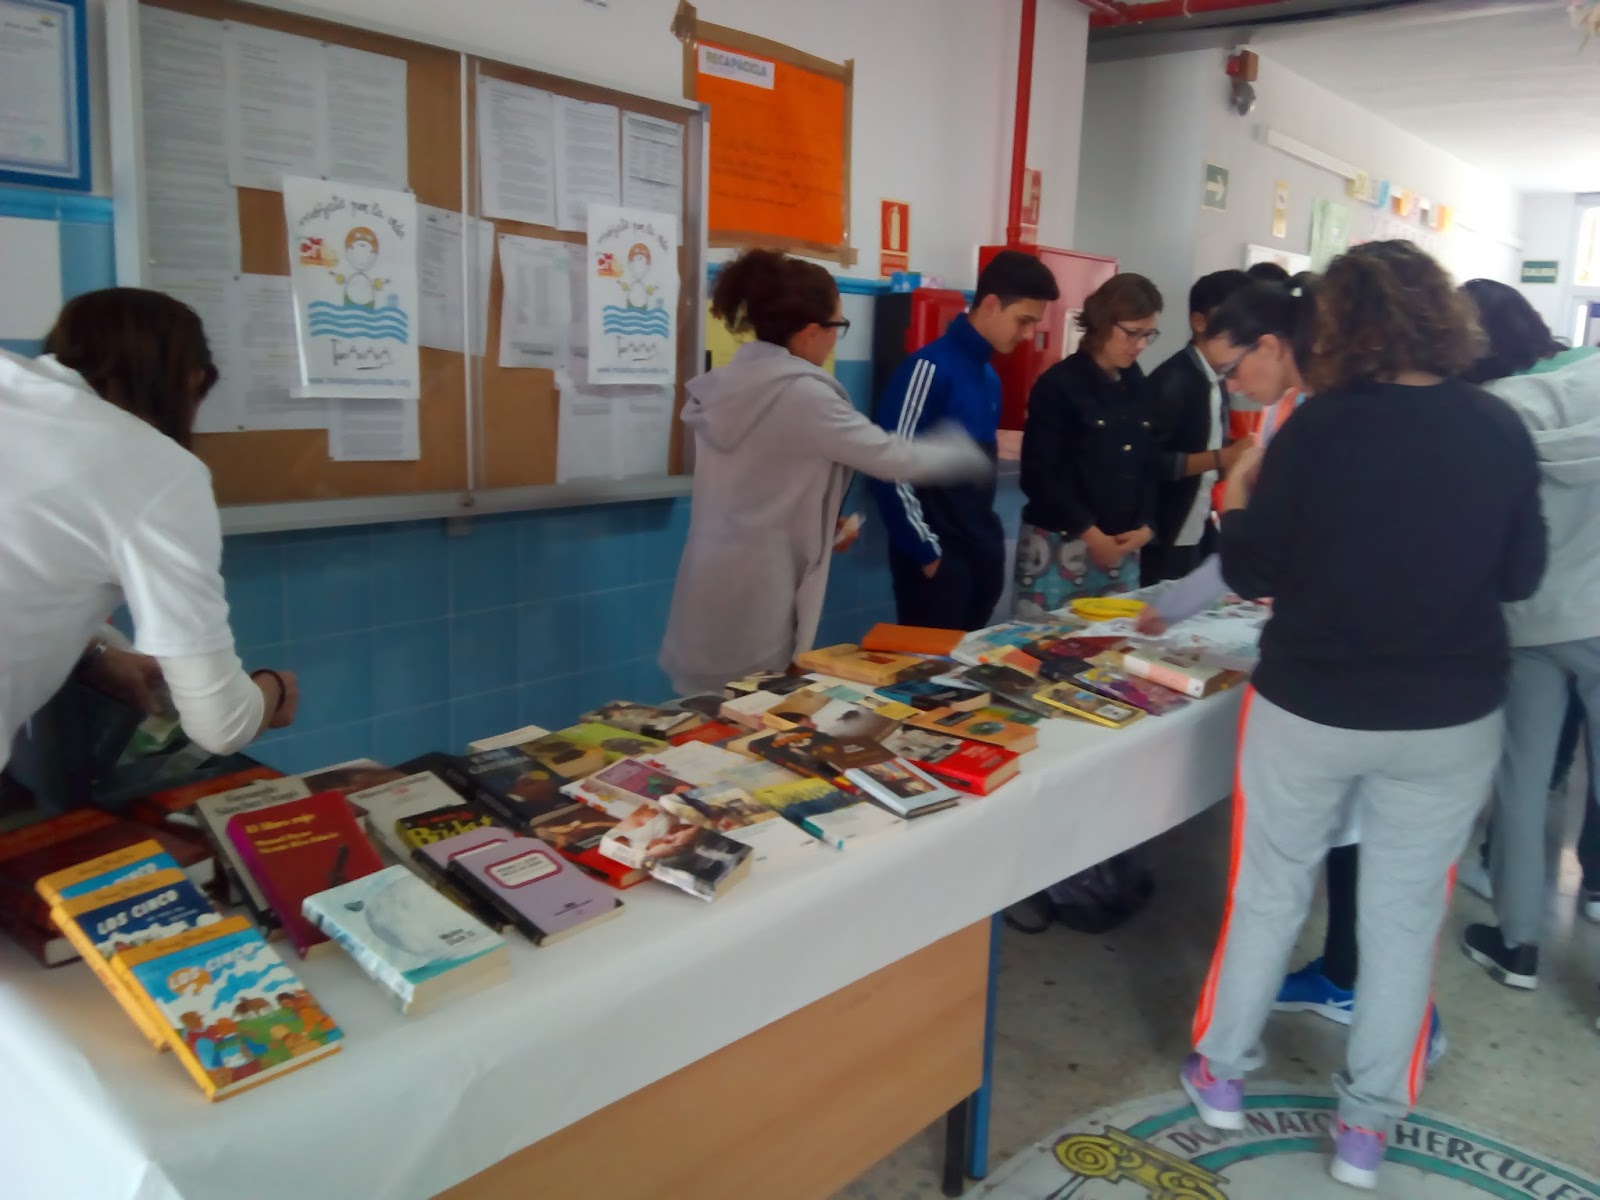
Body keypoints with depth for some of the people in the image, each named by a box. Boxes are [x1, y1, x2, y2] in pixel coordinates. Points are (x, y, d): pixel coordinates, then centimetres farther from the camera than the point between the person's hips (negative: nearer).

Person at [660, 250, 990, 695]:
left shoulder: (721, 385, 7)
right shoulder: (800, 393, -18)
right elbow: (893, 458, -12)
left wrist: (821, 523, 14)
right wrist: (967, 454, 5)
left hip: (712, 586, 8)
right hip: (754, 596, -8)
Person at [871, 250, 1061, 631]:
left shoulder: (990, 378, 11)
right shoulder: (931, 367, -13)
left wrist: (990, 543, 9)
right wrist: (926, 552, -11)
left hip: (982, 556, 8)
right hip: (936, 558, -8)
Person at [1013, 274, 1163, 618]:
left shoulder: (1139, 386, 10)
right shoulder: (1058, 384, -8)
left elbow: (1148, 466, 12)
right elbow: (1039, 475, -12)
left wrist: (1145, 526, -4)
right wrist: (1090, 534, -12)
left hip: (1122, 549, 6)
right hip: (1059, 546, -6)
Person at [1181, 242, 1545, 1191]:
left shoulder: (1322, 424, -14)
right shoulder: (1502, 430, -5)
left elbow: (1252, 573, -8)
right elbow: (1522, 577, 5)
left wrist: (1236, 498, 9)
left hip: (1311, 708, -2)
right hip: (1450, 719, 2)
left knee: (1270, 891, 16)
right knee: (1405, 913, 15)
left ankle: (1224, 1073, 32)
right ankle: (1368, 1124, 26)